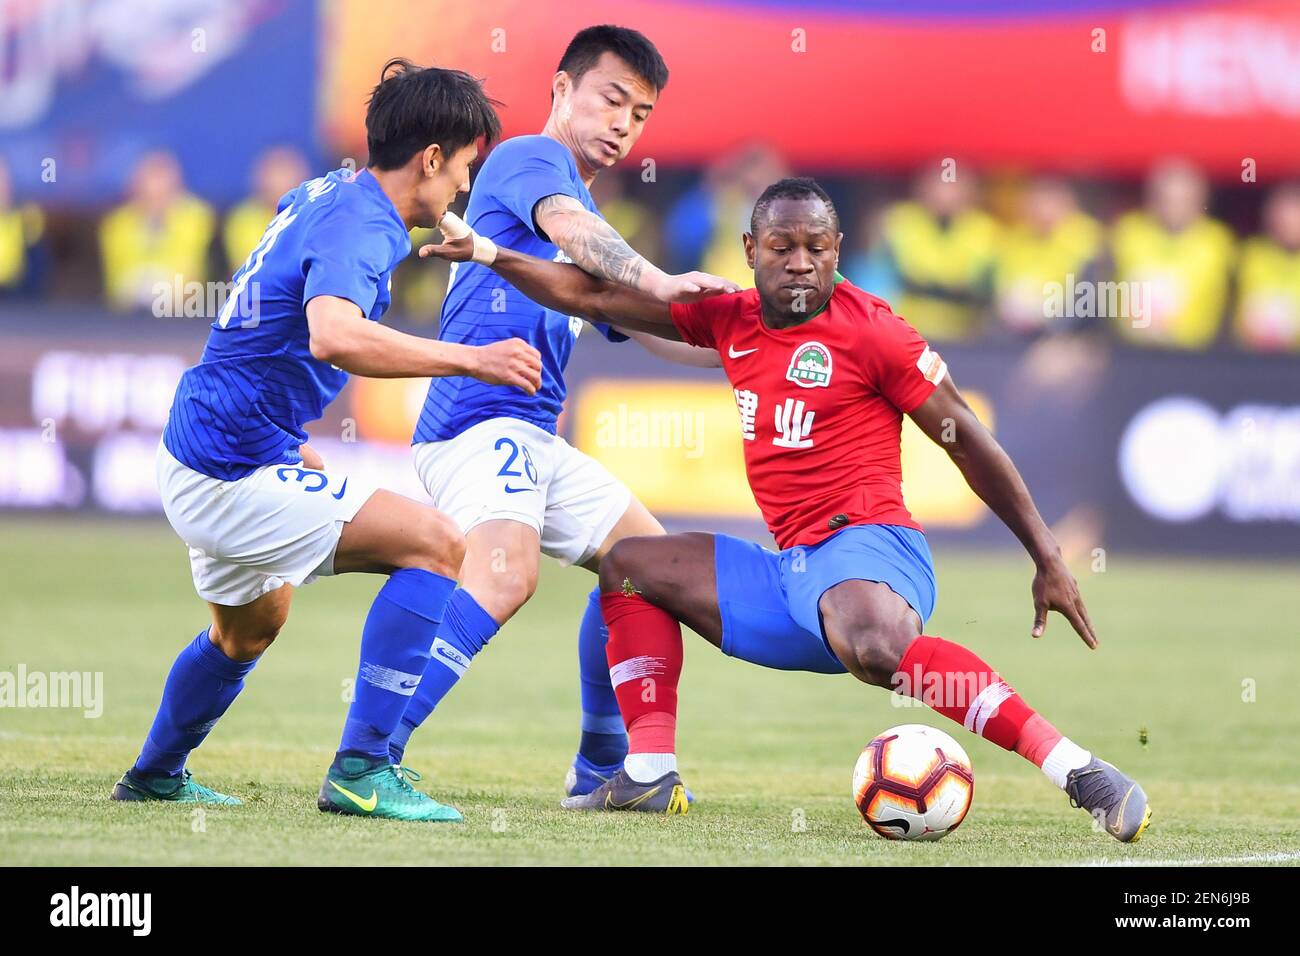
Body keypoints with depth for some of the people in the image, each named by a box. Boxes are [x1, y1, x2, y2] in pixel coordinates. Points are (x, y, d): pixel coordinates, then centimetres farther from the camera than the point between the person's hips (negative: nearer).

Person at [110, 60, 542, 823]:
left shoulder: (329, 192, 8)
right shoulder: (358, 224, -21)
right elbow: (334, 336, -41)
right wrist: (470, 359, -37)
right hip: (231, 469, -10)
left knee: (246, 632, 33)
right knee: (436, 545, -17)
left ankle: (155, 775, 54)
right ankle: (362, 771, -19)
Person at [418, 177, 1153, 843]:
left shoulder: (870, 331, -8)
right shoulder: (732, 320, 12)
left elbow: (970, 442, -4)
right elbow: (595, 297, 18)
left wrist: (1050, 561, -6)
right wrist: (490, 255, 12)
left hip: (866, 547, -8)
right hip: (789, 571, 8)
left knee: (875, 645, -41)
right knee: (631, 568, 16)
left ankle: (1076, 769, -42)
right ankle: (651, 775, 4)